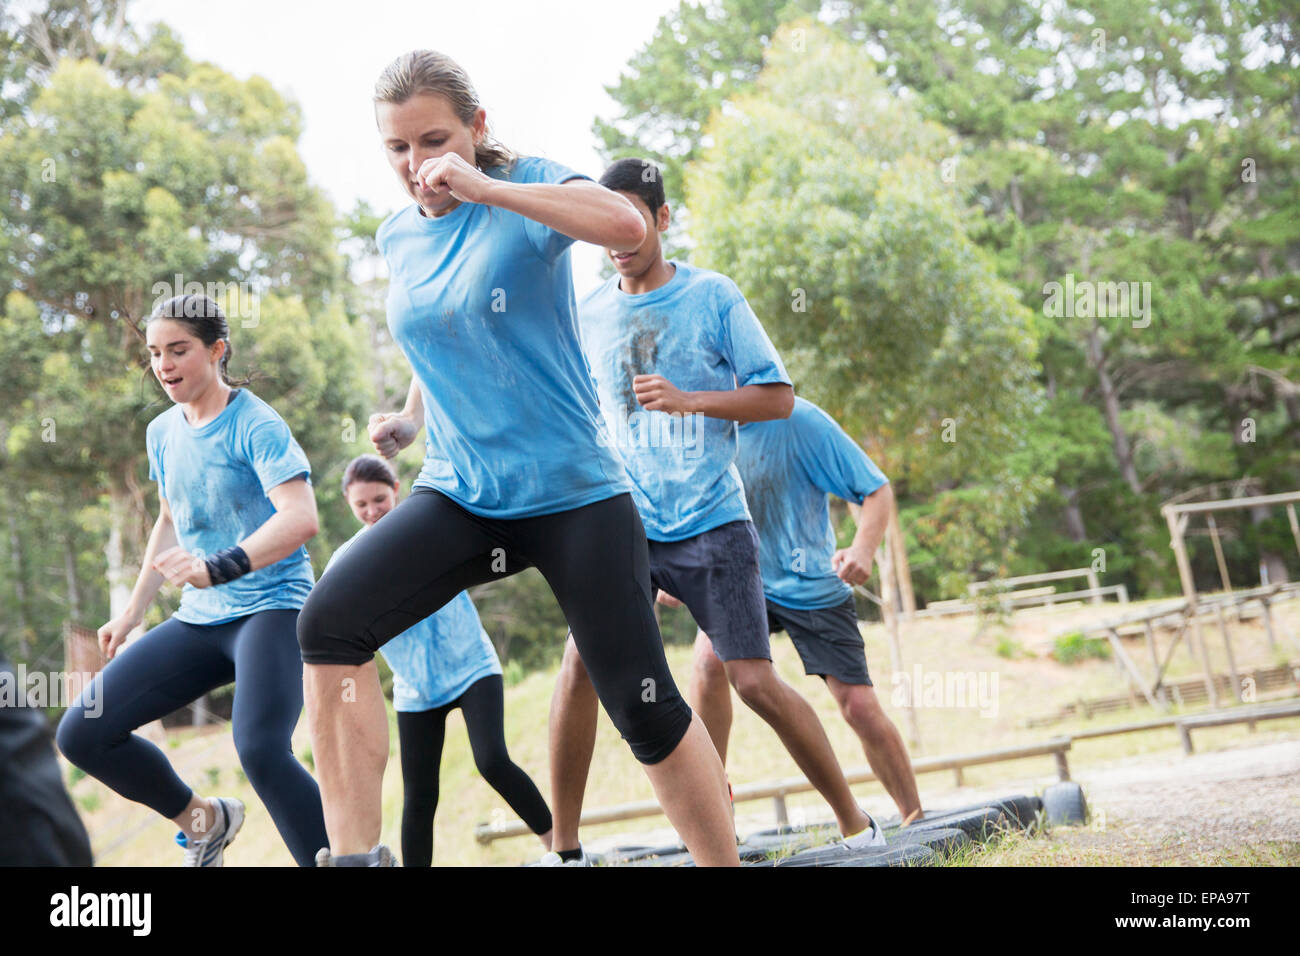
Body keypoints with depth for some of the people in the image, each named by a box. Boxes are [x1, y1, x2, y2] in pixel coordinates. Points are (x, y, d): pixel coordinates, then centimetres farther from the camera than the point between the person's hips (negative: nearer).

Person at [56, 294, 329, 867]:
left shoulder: (255, 425, -11)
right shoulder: (163, 432, 12)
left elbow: (301, 517, -25)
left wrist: (219, 567, -37)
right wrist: (133, 612, 25)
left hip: (272, 609, -8)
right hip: (199, 621, 8)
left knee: (260, 749, -34)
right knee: (81, 735, -1)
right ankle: (204, 820, 19)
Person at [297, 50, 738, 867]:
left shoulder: (528, 188, -7)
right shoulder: (399, 238, 10)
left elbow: (627, 225, -29)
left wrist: (485, 187, -28)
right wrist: (411, 417, 11)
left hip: (574, 492, -4)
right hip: (460, 496, 5)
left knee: (644, 707, -5)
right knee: (329, 621, -18)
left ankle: (726, 861, 15)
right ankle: (354, 853, -14)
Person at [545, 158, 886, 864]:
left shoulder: (713, 297, -2)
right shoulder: (587, 314, 8)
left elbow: (778, 398, -3)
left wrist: (687, 400, -16)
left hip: (712, 523, -2)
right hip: (625, 523, 3)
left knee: (754, 681, -6)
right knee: (581, 658, -15)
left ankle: (856, 824, 11)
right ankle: (562, 848, -6)